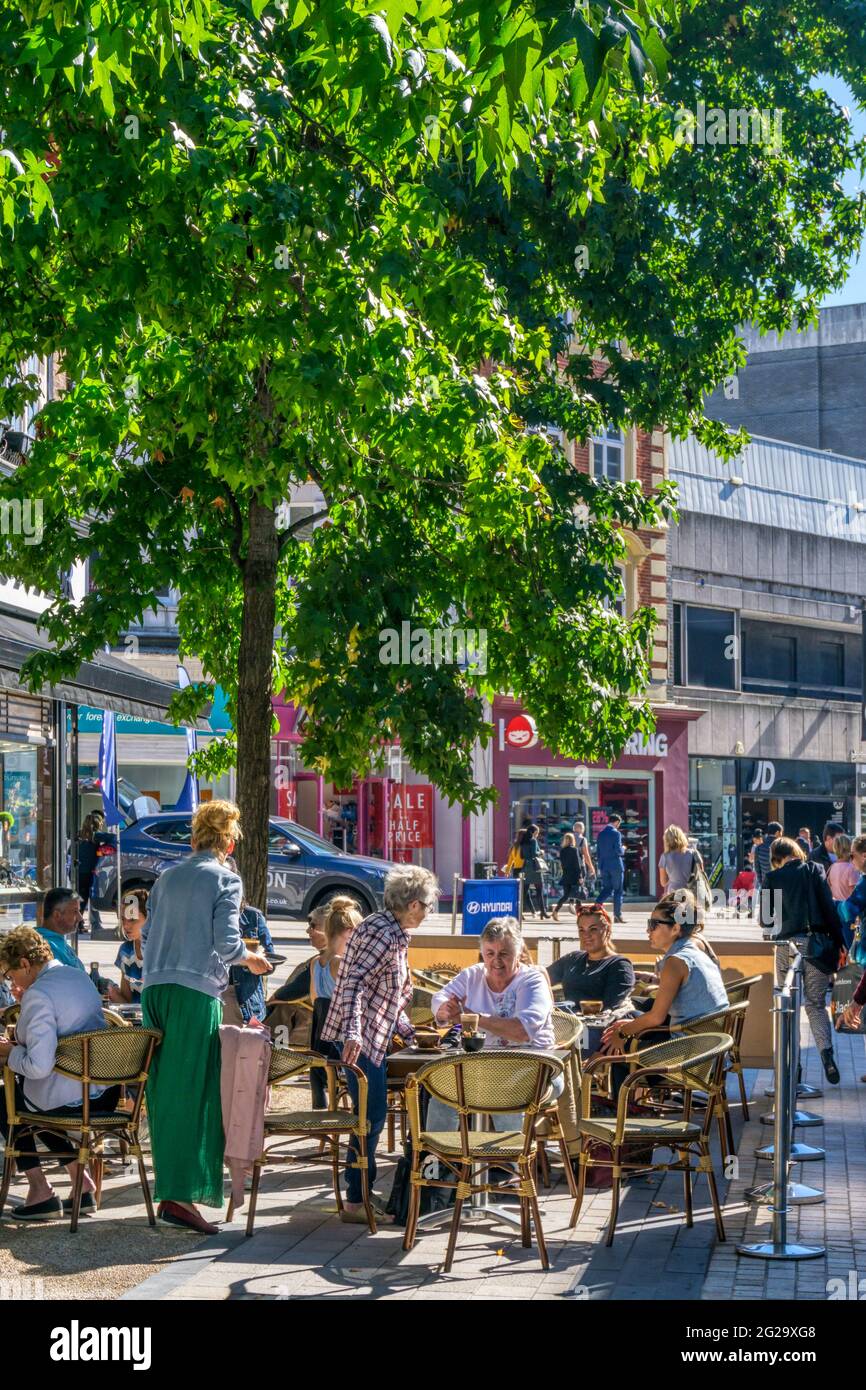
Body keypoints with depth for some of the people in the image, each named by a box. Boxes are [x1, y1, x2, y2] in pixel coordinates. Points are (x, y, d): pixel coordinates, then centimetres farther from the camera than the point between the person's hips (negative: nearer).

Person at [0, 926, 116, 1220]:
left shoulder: (39, 994, -20)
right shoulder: (81, 977, 8)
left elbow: (38, 1066, -26)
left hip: (67, 1102, -8)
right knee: (31, 1093, 33)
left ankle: (40, 1190, 11)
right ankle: (81, 1182, 27)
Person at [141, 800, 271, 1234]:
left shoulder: (167, 877, 15)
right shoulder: (224, 879, -2)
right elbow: (227, 942, -10)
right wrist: (249, 957, 10)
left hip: (155, 990, 6)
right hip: (196, 993, -6)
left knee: (163, 1090, 11)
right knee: (192, 1093, -7)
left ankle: (168, 1180, 17)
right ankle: (179, 1195, -12)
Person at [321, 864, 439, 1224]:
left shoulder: (388, 929, 15)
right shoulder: (386, 935, -17)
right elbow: (354, 983, -27)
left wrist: (408, 1032, 24)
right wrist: (353, 1034, -36)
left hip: (371, 1036, 10)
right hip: (360, 1039, -10)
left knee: (372, 1115, 17)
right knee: (372, 1116, -6)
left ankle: (363, 1191, 27)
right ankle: (356, 1202, 0)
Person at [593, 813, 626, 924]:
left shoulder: (600, 834, 8)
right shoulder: (616, 833, -11)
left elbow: (597, 851, 12)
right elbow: (618, 851, -17)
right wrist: (623, 850, 5)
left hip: (603, 865, 6)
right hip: (615, 865, -6)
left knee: (607, 888, 12)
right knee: (618, 890, 4)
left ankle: (597, 903, -14)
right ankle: (617, 915, 5)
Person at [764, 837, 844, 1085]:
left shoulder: (772, 878, 5)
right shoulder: (815, 869, 6)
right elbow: (829, 906, -1)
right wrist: (840, 943, 1)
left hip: (787, 944, -1)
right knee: (816, 1004, 8)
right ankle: (826, 1051, -14)